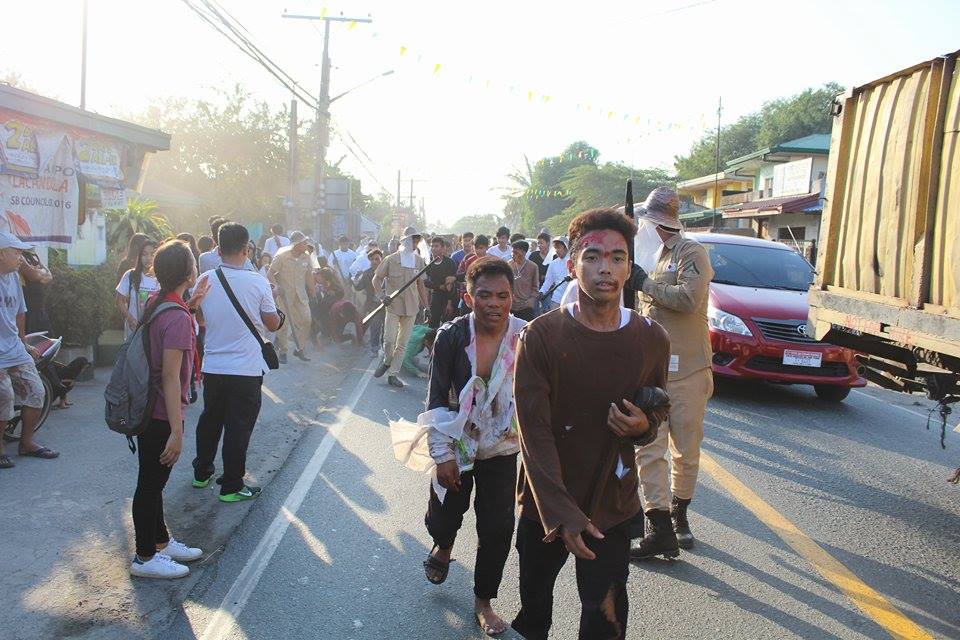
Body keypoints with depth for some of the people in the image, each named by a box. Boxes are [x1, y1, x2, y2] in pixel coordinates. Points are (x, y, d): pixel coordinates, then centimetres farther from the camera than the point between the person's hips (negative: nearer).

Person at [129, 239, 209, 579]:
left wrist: (191, 304, 18)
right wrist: (176, 430, -24)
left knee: (154, 480, 21)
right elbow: (171, 377, -26)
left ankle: (161, 541, 37)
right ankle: (145, 557, 19)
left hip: (146, 408, 9)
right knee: (151, 483, 4)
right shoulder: (177, 317, -24)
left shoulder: (155, 302, 3)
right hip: (161, 415, -9)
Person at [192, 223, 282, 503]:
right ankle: (231, 487, 11)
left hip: (213, 366, 4)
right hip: (246, 367, -4)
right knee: (239, 427, 4)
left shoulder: (205, 281, -2)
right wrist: (271, 303, 13)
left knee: (210, 419, 20)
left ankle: (202, 473, 35)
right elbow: (273, 324, -5)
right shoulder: (257, 283, -13)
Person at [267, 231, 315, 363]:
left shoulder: (306, 257, 1)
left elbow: (309, 275, 14)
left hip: (300, 294, 4)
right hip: (284, 293, -4)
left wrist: (313, 292, 16)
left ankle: (300, 348, 11)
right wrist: (276, 286, -24)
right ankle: (282, 351, 15)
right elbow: (270, 274, -9)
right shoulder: (281, 256, -12)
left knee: (306, 319, -4)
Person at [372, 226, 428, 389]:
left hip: (411, 307, 3)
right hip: (393, 306, -3)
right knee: (389, 340, -9)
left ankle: (393, 374, 16)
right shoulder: (391, 259, -3)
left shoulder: (419, 261, 7)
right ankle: (386, 362, 22)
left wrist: (425, 304, 13)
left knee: (402, 343, 6)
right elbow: (377, 278, 2)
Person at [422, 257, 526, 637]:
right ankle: (443, 547, 51)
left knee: (497, 529, 5)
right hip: (457, 446, 0)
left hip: (501, 449, 1)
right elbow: (437, 399, -9)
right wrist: (442, 454, -10)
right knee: (442, 519, 11)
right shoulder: (451, 336, -15)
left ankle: (483, 601, 29)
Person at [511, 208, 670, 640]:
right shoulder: (541, 336, -15)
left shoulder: (651, 339, -7)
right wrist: (561, 513, -22)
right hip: (546, 500, -1)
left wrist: (643, 426, -16)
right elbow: (534, 430, -16)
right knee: (534, 599, 20)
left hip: (612, 503, 1)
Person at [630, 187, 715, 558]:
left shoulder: (691, 253, -6)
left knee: (686, 451, 8)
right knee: (650, 450, -3)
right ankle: (661, 530, 0)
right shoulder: (652, 257, 16)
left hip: (688, 370, -6)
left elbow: (690, 298, -23)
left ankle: (679, 515, 27)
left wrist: (646, 284, -15)